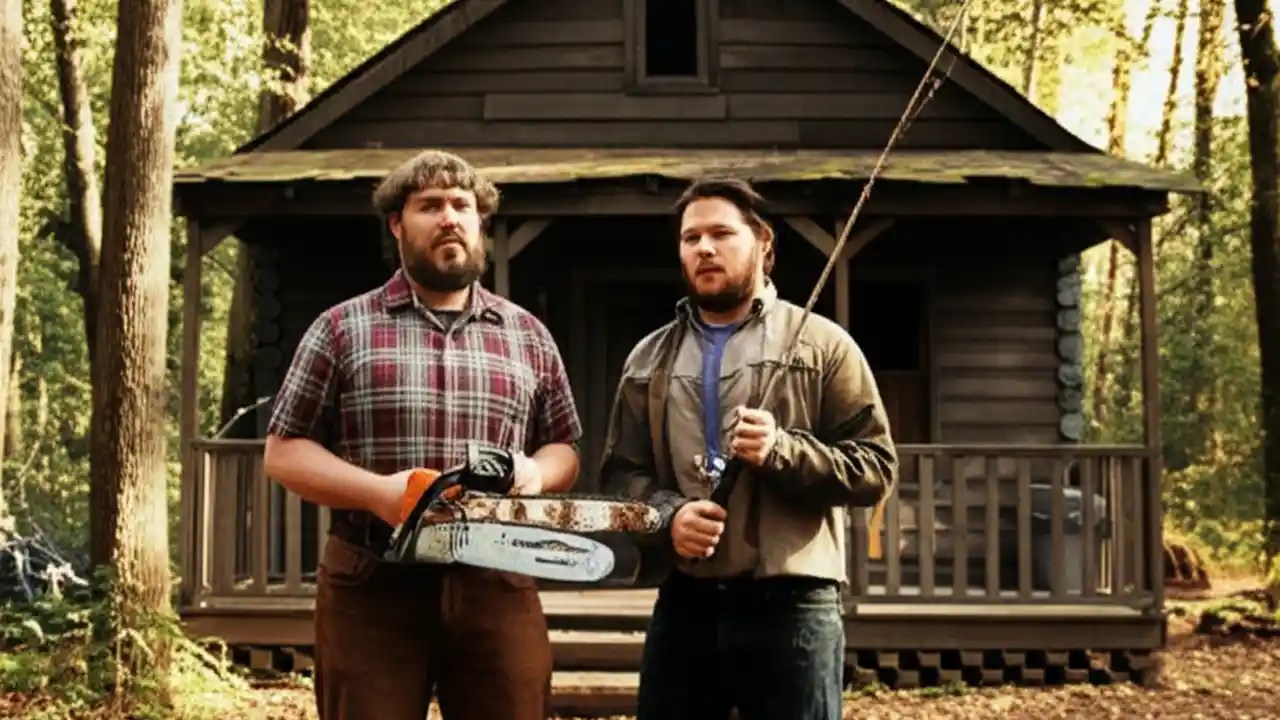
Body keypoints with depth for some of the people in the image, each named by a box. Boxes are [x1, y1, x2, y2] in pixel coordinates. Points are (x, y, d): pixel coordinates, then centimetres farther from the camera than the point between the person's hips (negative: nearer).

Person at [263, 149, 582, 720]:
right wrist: (376, 491, -13)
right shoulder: (342, 328, 5)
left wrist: (536, 471, -7)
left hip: (499, 589, 2)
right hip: (371, 588, -2)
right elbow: (284, 452, 3)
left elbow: (565, 451, 17)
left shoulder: (529, 336, 13)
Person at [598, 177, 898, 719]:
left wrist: (783, 451, -17)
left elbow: (875, 468, -1)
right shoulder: (649, 358, 14)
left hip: (791, 605, -3)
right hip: (682, 603, 3)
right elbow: (619, 472, 11)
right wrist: (668, 514, -10)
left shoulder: (822, 345, 3)